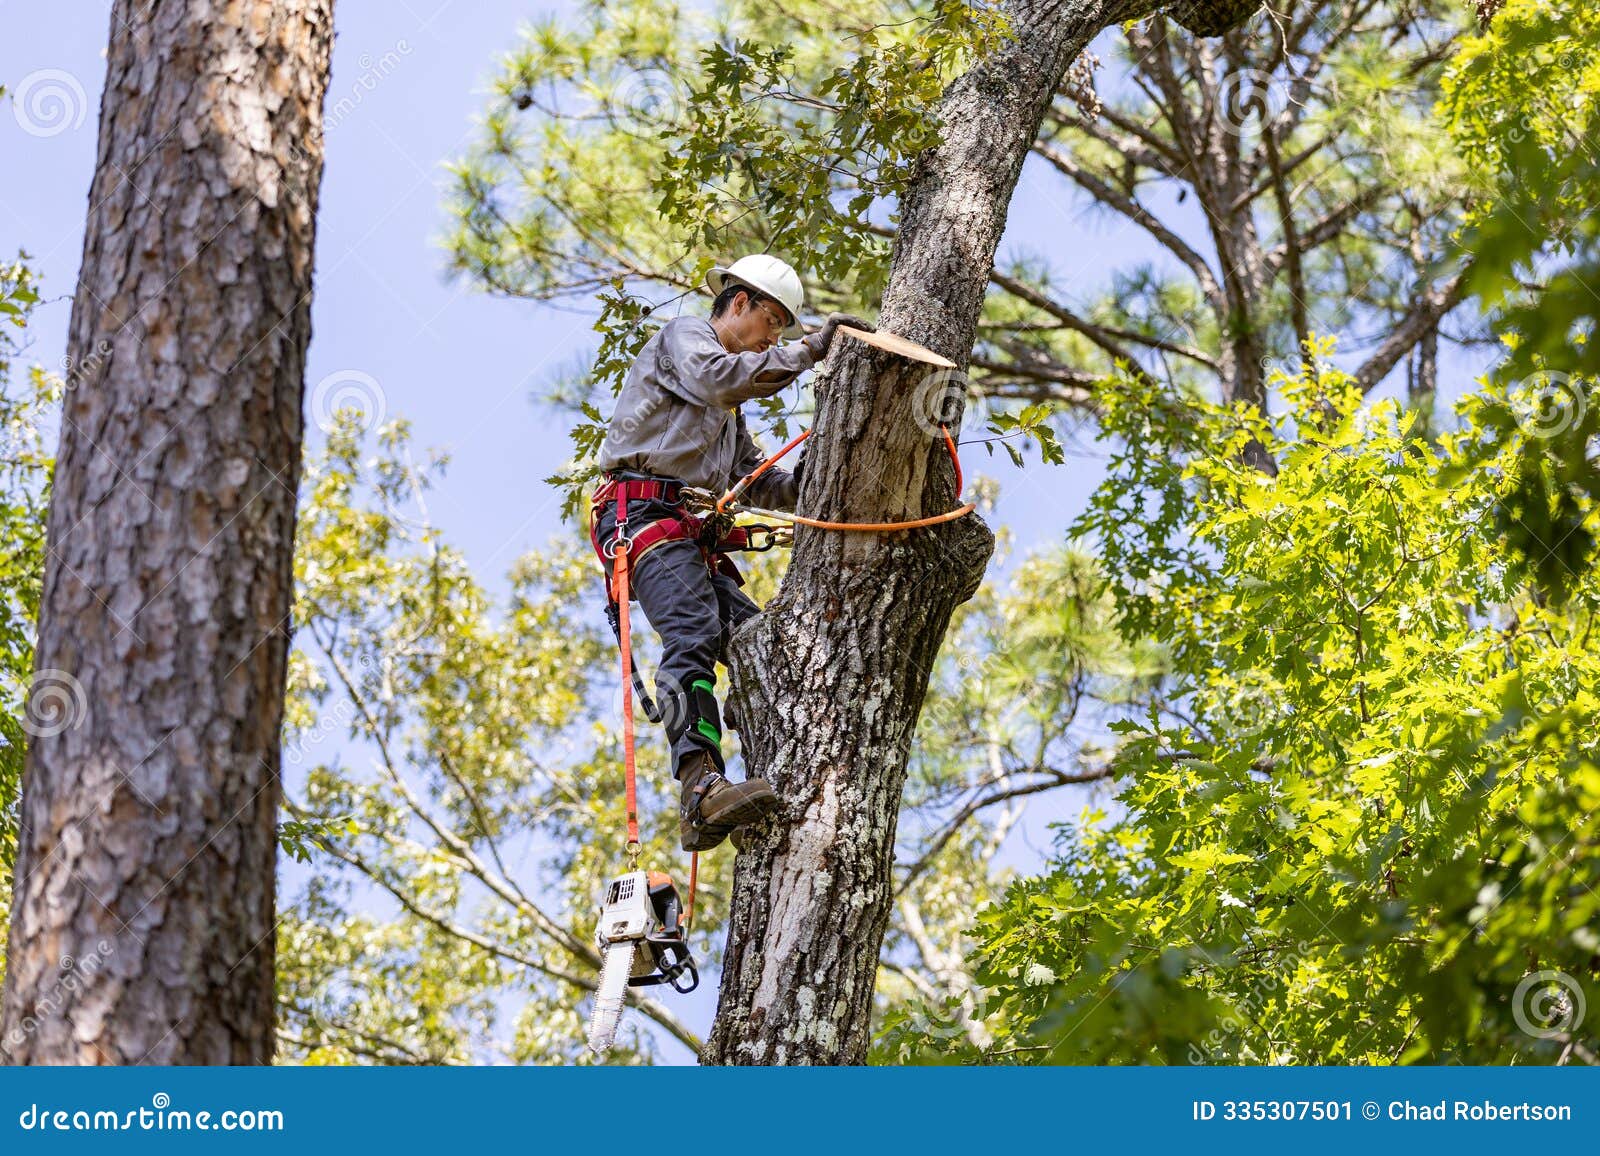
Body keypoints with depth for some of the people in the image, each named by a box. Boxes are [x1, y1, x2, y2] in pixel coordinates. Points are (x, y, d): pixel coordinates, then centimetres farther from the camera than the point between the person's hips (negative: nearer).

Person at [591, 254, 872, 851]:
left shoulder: (728, 408, 35)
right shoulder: (684, 336, 8)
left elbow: (756, 482, 29)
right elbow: (720, 379, -15)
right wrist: (809, 348, -14)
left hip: (695, 539, 10)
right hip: (646, 511, -10)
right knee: (694, 634, -30)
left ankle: (776, 784, -19)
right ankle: (701, 789, -47)